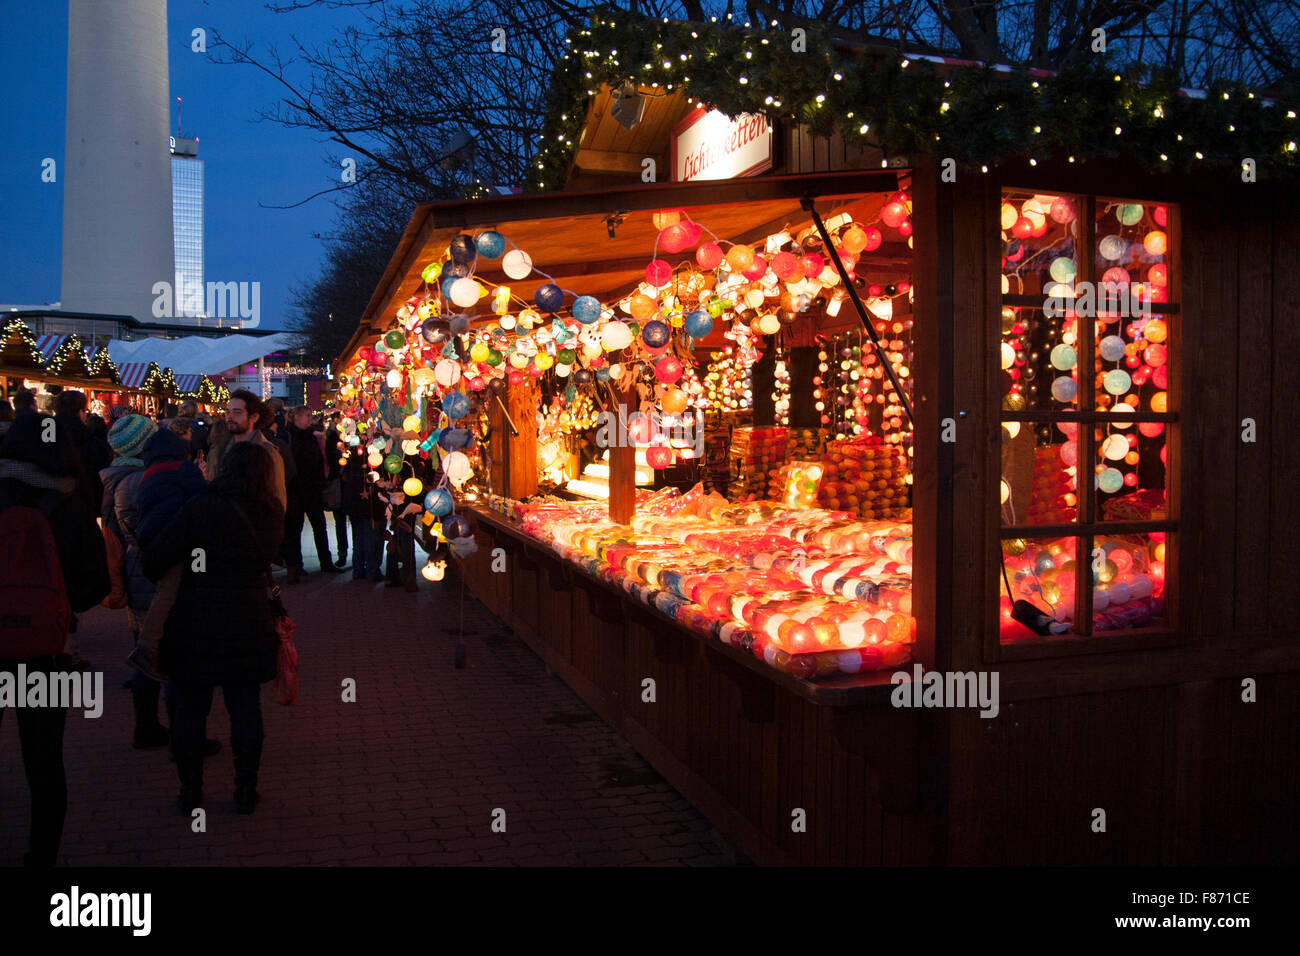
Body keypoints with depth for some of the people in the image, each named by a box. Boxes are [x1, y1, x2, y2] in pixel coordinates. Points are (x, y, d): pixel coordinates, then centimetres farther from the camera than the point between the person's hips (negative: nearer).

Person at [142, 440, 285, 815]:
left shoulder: (198, 508, -14)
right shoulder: (272, 515, -5)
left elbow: (154, 560, -12)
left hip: (195, 625, -2)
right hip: (247, 625, 2)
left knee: (190, 710, 13)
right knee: (246, 710, 12)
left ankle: (190, 792, 21)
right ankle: (245, 792, 19)